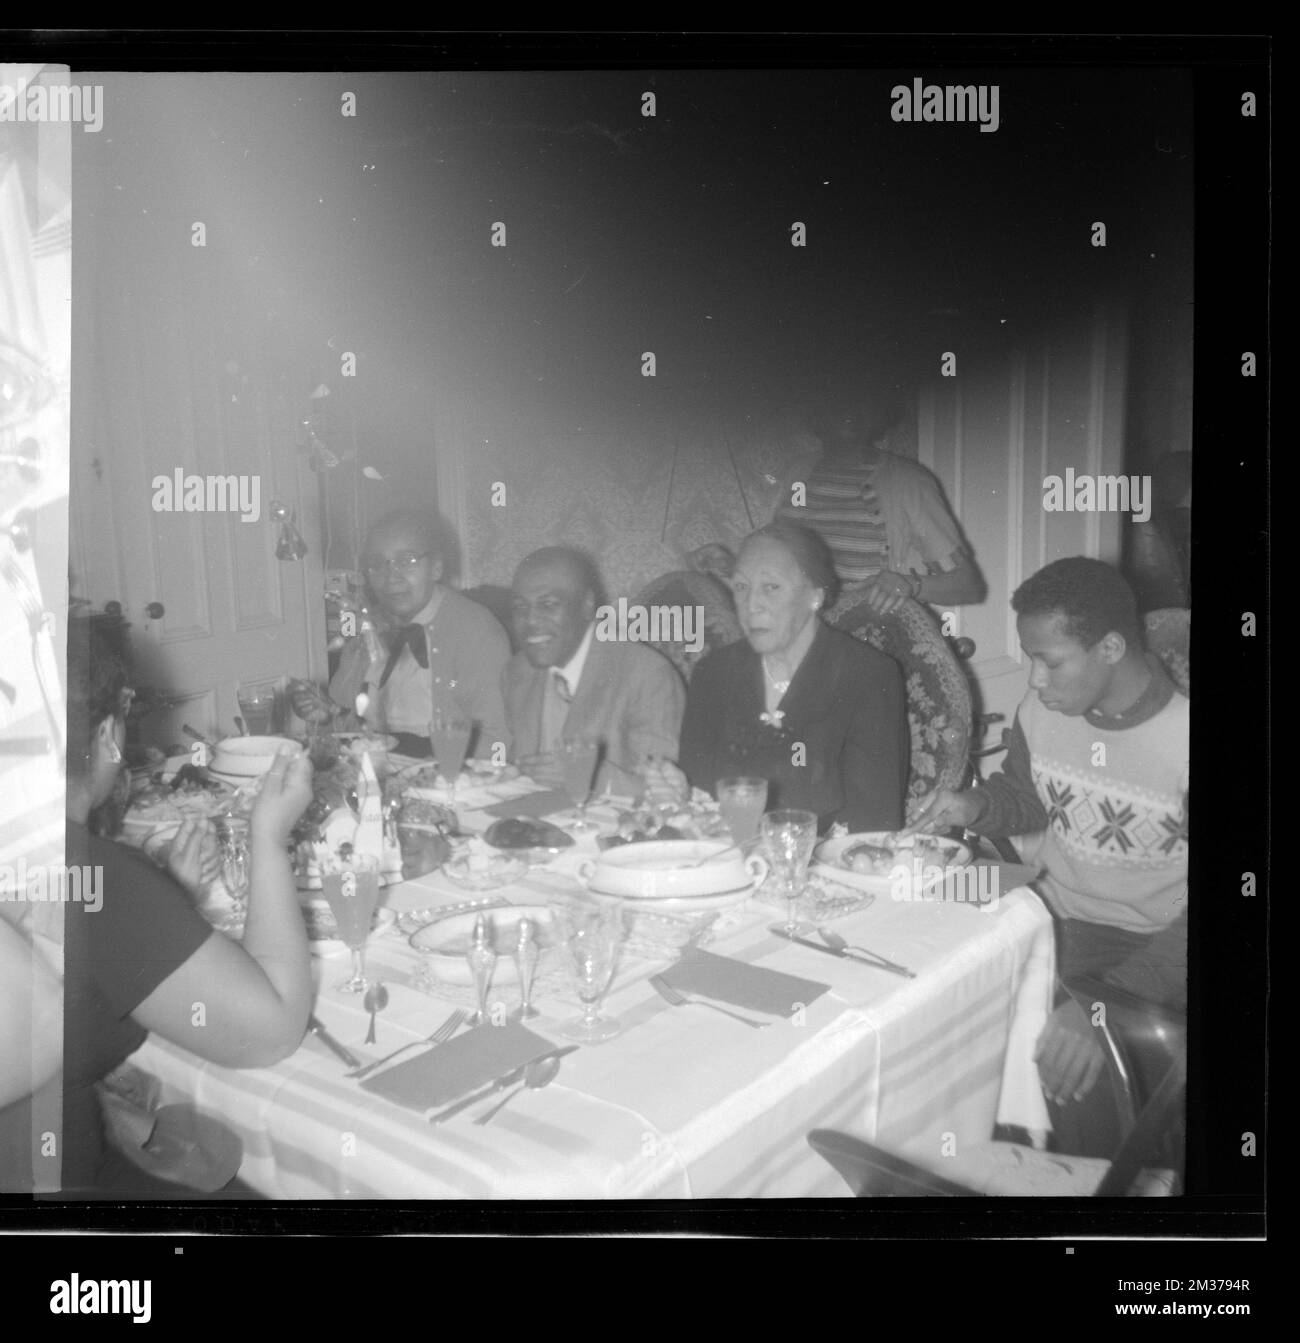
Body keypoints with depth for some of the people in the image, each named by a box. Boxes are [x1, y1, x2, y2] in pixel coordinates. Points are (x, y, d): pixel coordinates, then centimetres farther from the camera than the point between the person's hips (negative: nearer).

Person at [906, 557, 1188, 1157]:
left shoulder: (1179, 736, -19)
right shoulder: (1040, 708, -2)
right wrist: (977, 805, -5)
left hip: (1151, 945, -5)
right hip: (1053, 916, 6)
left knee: (1072, 1071, -30)